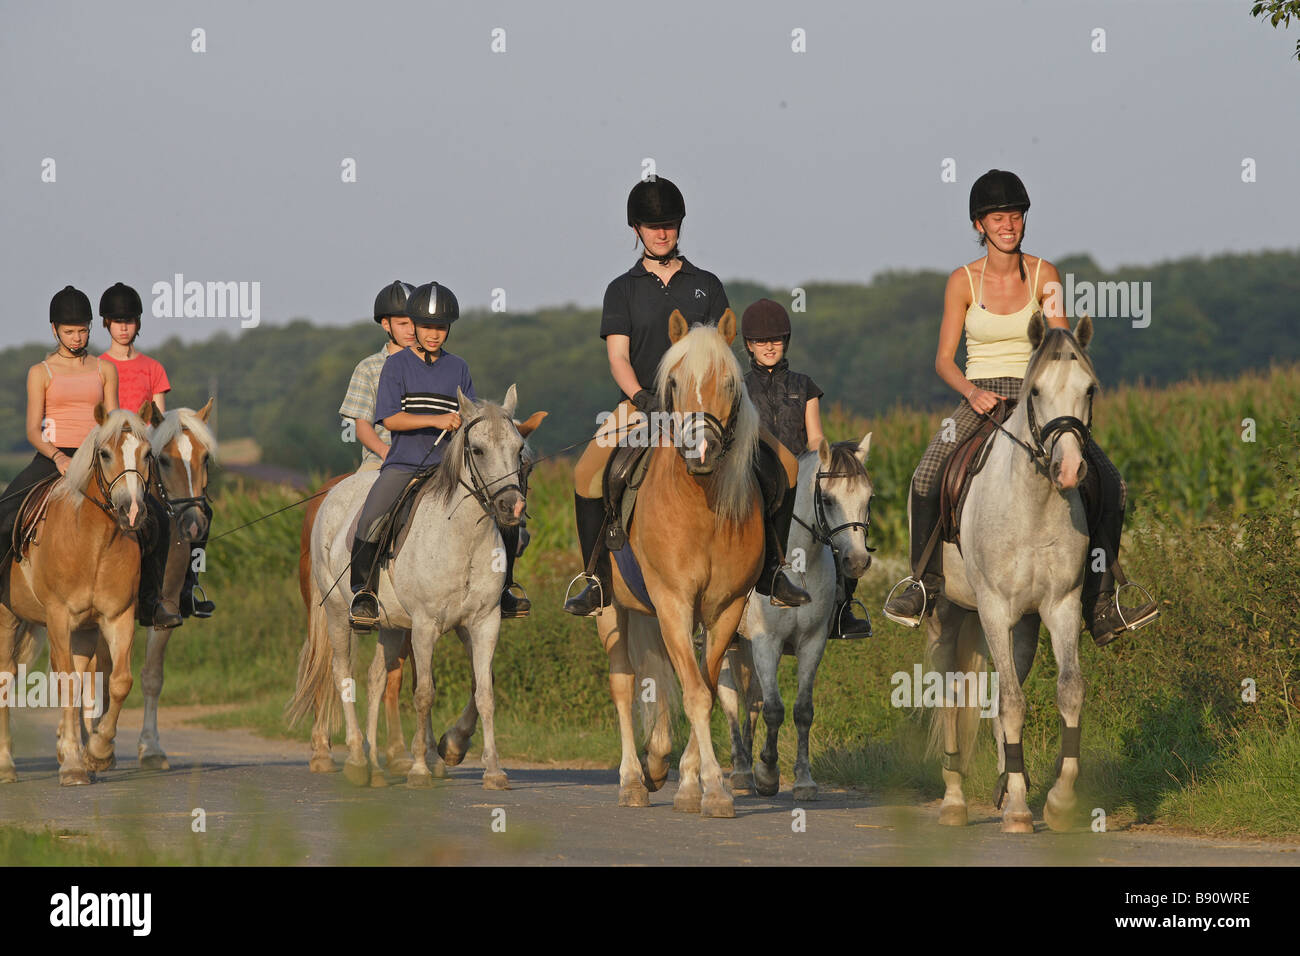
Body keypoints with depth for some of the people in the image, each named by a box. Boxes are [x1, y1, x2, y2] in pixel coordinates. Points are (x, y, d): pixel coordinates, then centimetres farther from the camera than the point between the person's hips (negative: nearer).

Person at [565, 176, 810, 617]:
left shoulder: (706, 284, 15)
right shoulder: (623, 290, 10)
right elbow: (618, 355, -1)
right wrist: (640, 397, -20)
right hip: (642, 403, -2)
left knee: (783, 462, -14)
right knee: (587, 472, -26)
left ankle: (770, 569, -3)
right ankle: (599, 580, -16)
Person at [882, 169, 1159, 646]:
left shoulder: (1044, 276, 3)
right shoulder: (963, 281, 0)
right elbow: (943, 360, -1)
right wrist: (973, 392, -20)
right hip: (979, 397, -1)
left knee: (1110, 486, -17)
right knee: (927, 478, -29)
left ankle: (1101, 609, -13)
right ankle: (924, 585, -10)